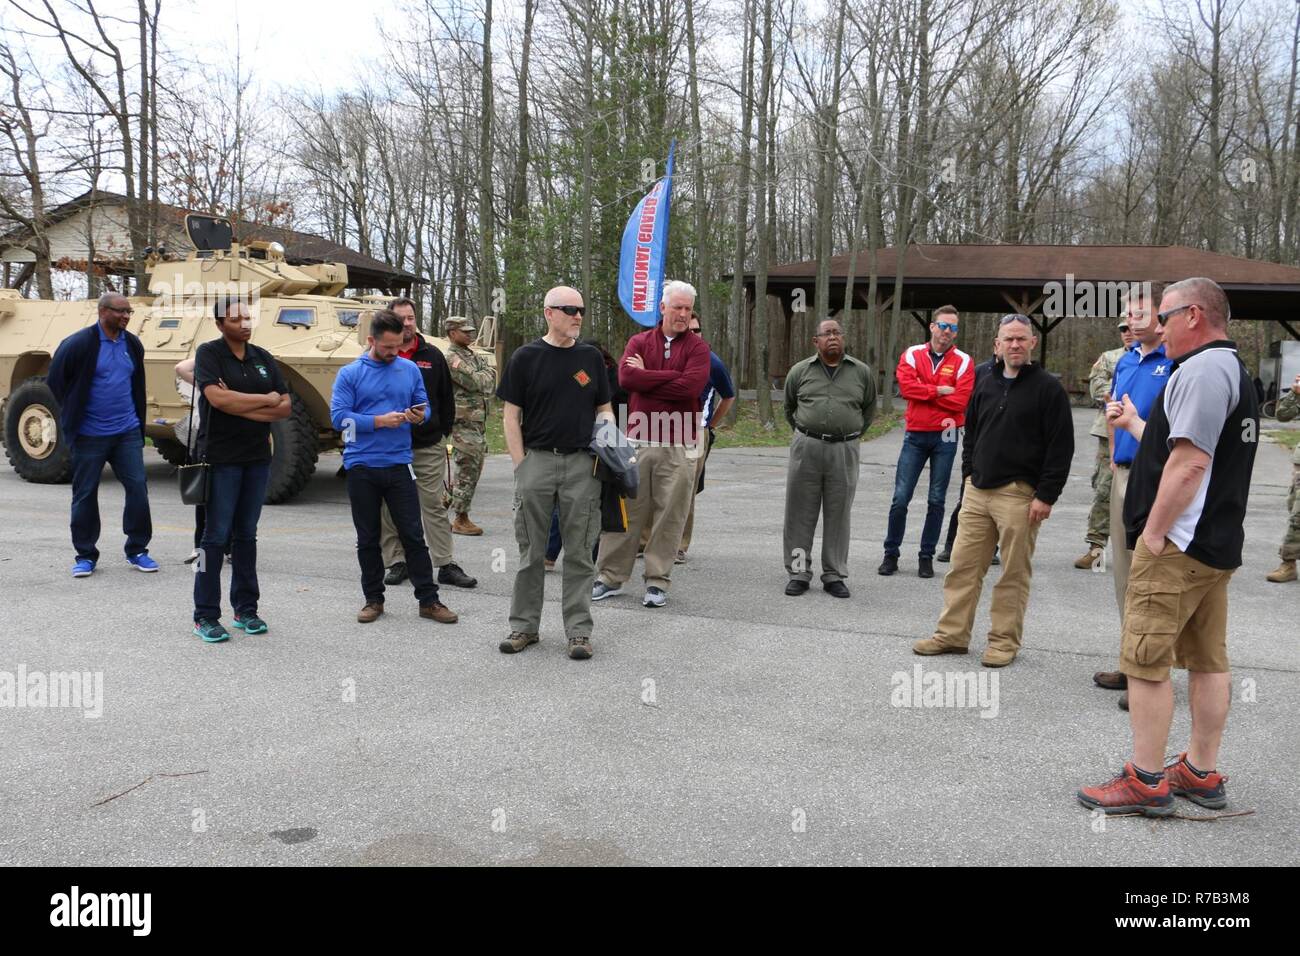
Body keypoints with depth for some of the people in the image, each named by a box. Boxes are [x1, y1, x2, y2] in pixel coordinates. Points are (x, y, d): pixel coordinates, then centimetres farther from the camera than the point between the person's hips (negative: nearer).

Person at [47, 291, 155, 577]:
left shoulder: (133, 345, 6)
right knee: (85, 494, 5)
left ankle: (137, 550, 11)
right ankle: (85, 556, 16)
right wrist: (72, 414, 4)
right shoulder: (78, 344, -11)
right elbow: (54, 382, -2)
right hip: (89, 435, -4)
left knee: (138, 488, -2)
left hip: (127, 432, 4)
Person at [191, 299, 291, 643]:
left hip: (258, 458, 5)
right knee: (216, 536, -2)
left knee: (246, 534, 10)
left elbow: (286, 407, 3)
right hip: (220, 458, -5)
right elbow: (217, 398, -21)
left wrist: (240, 405, -12)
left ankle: (245, 609, 18)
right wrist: (265, 400, -9)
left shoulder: (263, 358, 9)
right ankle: (205, 617, 5)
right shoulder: (209, 353, -5)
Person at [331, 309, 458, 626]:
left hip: (399, 465, 1)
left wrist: (419, 416, -11)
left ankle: (428, 600, 8)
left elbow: (425, 406, 13)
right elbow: (339, 416, -8)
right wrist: (380, 421, -18)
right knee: (368, 538, 10)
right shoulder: (349, 374, -1)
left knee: (413, 535, 2)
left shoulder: (410, 370, 7)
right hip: (361, 466, -1)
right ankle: (373, 599, 22)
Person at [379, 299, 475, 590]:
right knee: (389, 510, 5)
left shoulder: (432, 355, 8)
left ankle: (446, 565, 3)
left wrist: (443, 431, 9)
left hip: (428, 447, 0)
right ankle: (396, 562, 16)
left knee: (434, 506, 1)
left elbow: (446, 398, 14)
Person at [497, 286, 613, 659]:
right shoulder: (526, 357, 1)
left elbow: (603, 408, 16)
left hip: (582, 464, 2)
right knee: (531, 551, 6)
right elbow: (511, 415, 1)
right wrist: (521, 467, -5)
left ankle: (578, 630, 12)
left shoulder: (591, 357, 9)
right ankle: (525, 626, 18)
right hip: (537, 460, -2)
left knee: (579, 552, 5)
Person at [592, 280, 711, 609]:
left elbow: (692, 386, -14)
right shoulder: (639, 342, 9)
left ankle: (657, 582, 12)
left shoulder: (698, 347, 4)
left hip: (679, 446, -1)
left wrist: (646, 378, -7)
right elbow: (626, 376, -10)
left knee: (670, 514, 2)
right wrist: (673, 376, -11)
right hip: (638, 440, 1)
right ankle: (610, 577, 14)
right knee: (626, 510, 5)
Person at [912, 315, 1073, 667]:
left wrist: (1046, 495, -13)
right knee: (963, 565, 6)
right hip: (977, 491, 6)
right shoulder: (986, 385, 14)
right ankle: (952, 634, 15)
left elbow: (1061, 447, -8)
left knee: (1013, 574, 2)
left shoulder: (1048, 388, -4)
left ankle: (1005, 641, 12)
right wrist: (970, 473, 13)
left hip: (1018, 495, -5)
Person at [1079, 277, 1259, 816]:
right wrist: (1134, 425, 30)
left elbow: (1189, 461, -23)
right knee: (1208, 661, 13)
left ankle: (1146, 782, 1)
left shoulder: (1202, 369, -15)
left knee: (1146, 662, -5)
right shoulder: (1235, 372, 18)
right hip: (1218, 545, 11)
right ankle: (1202, 775, 21)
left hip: (1177, 545, -10)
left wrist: (1153, 533, -19)